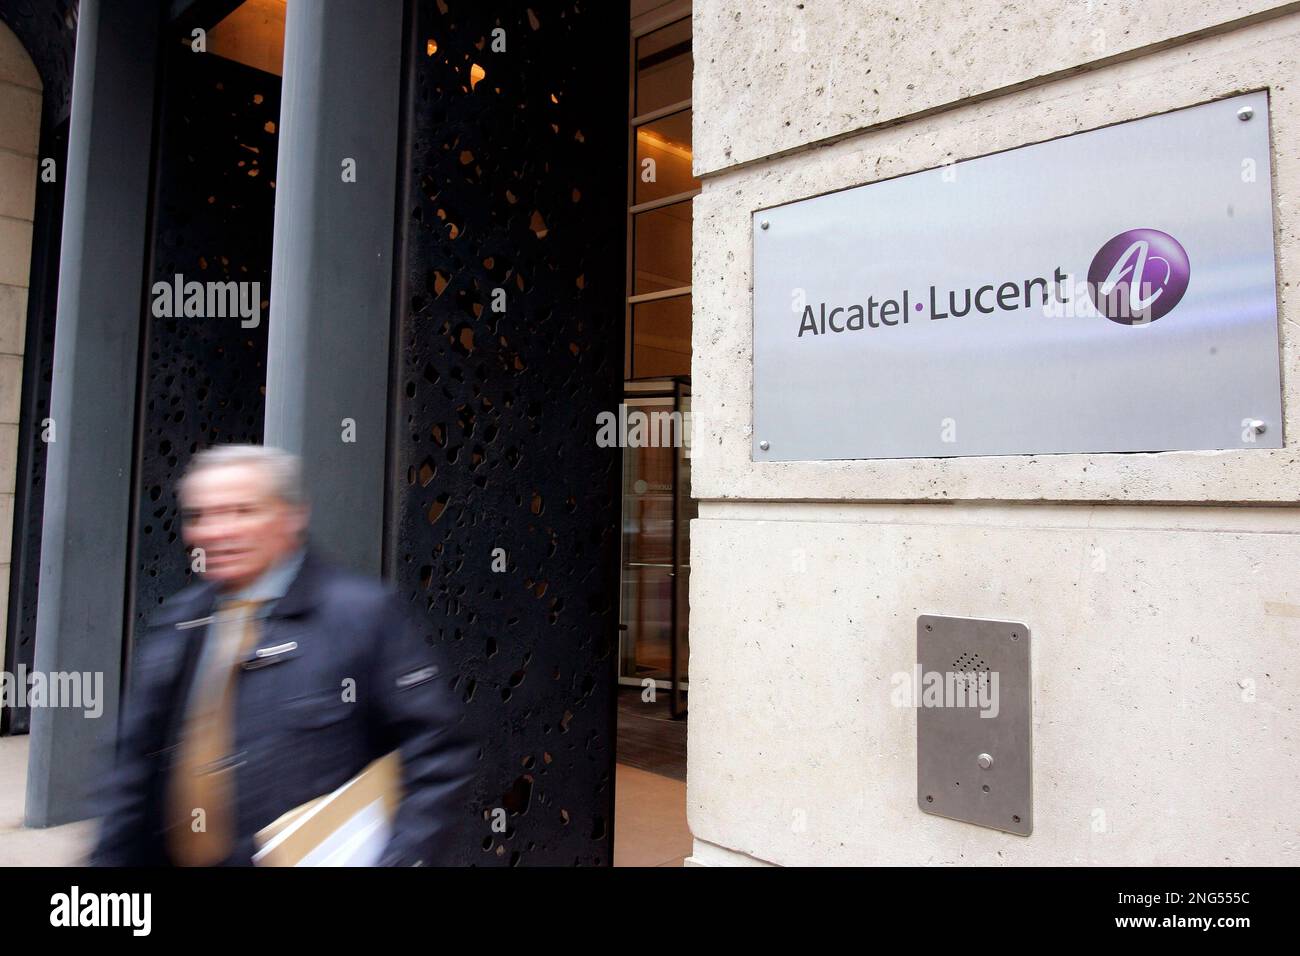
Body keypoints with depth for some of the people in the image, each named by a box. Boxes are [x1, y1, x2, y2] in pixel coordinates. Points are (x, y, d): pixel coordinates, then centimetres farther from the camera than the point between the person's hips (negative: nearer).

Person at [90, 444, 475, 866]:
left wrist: (403, 858, -19)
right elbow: (137, 766, 14)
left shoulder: (363, 612, -12)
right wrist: (111, 857, 9)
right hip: (174, 855, 5)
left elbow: (440, 755, -13)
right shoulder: (173, 624, 8)